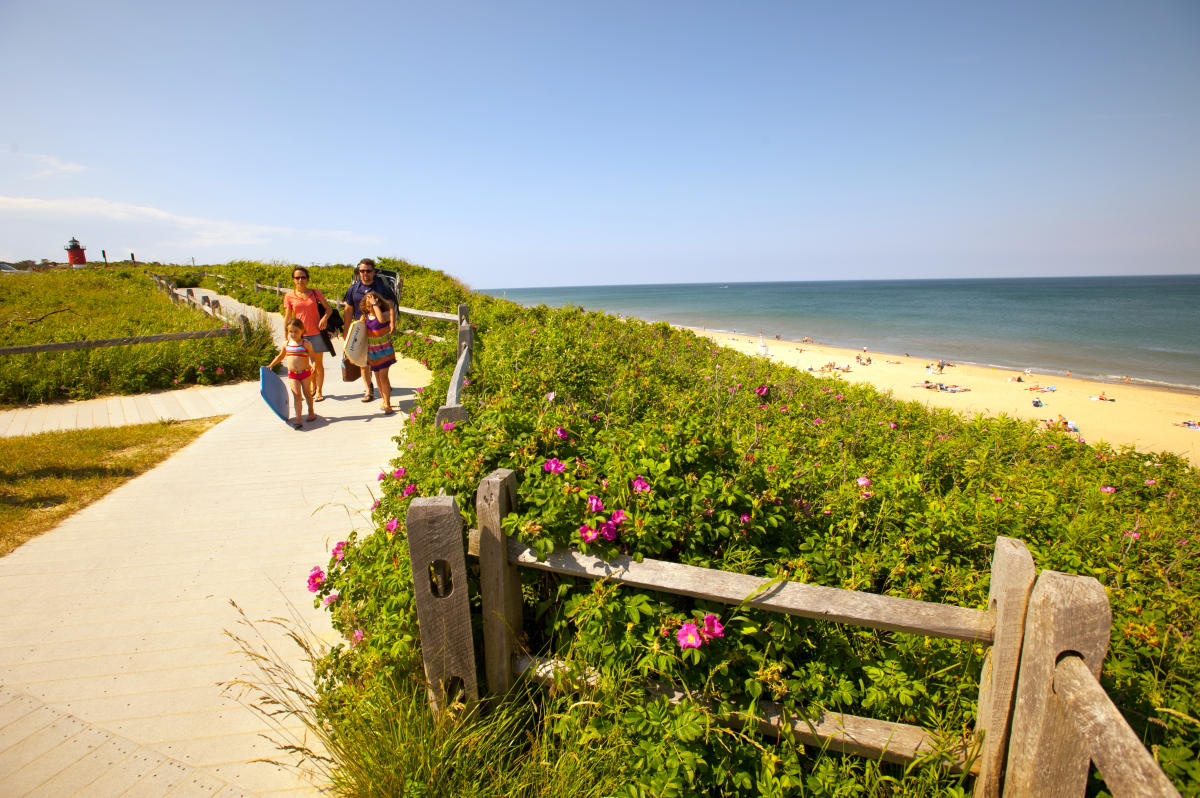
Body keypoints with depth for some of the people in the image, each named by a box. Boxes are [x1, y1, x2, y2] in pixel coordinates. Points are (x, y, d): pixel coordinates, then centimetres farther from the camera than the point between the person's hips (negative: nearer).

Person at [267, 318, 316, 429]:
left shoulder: (306, 344, -6)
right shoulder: (286, 343, 6)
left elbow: (312, 356, -8)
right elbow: (281, 356, 23)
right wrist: (271, 365, 26)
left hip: (305, 372, -2)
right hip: (292, 374, 2)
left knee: (307, 393, 14)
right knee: (296, 395, -9)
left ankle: (311, 412, 38)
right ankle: (298, 420, -13)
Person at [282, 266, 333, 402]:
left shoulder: (315, 293, 1)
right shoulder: (289, 297, 2)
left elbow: (329, 308, 4)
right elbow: (287, 318, 4)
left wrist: (324, 318, -16)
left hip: (316, 333, -1)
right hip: (300, 335, 1)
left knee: (318, 363, 4)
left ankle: (319, 391, 15)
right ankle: (312, 388, 28)